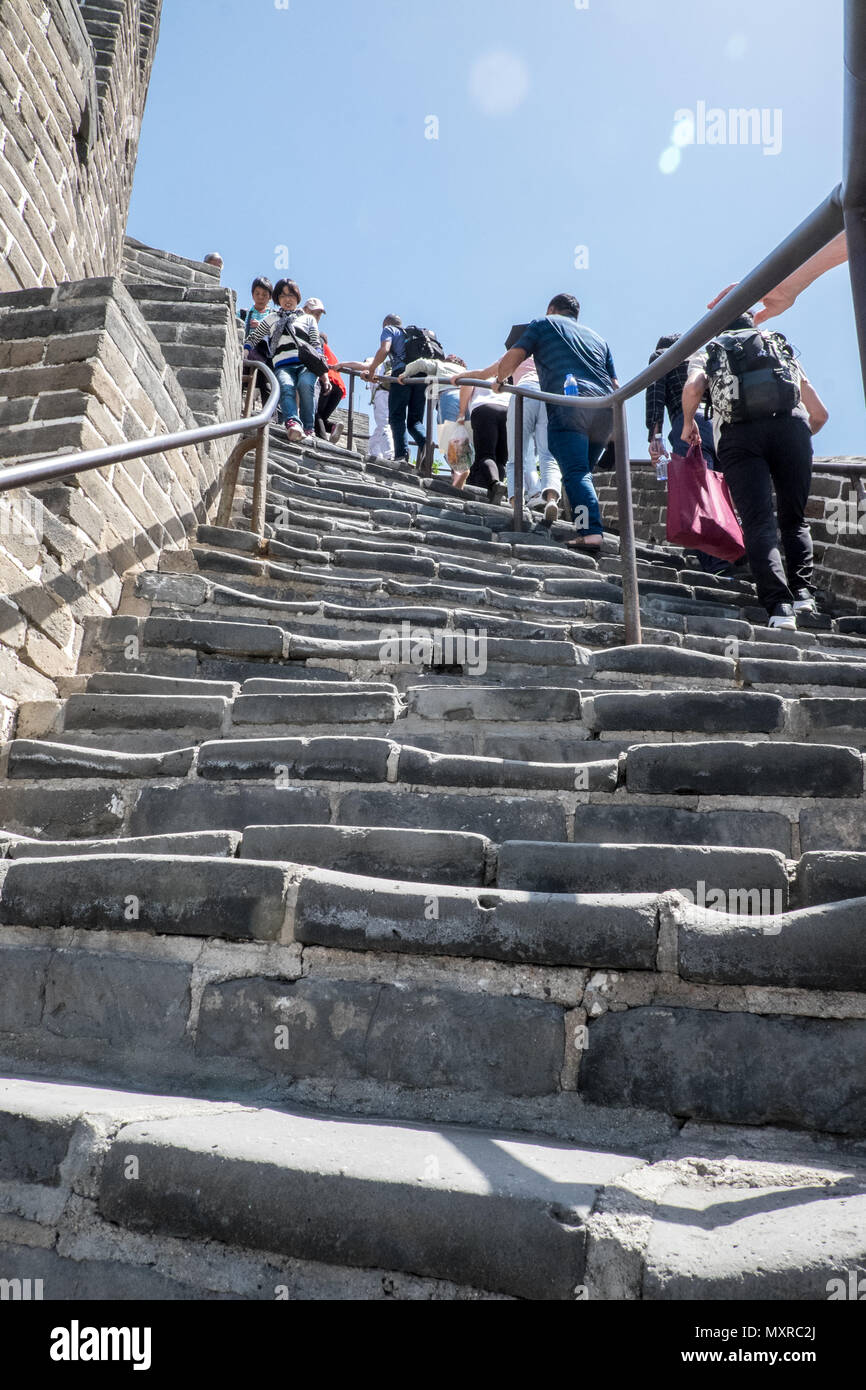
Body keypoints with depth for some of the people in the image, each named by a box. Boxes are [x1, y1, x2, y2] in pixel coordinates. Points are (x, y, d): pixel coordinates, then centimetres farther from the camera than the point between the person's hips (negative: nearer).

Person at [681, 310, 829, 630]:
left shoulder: (707, 353, 27)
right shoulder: (783, 348, 33)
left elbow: (692, 388, 1)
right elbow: (820, 414, 30)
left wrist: (688, 423, 19)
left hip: (738, 433, -2)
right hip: (790, 424, 2)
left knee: (759, 522, -8)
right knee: (794, 519, 14)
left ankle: (779, 606, -22)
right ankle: (803, 593, 0)